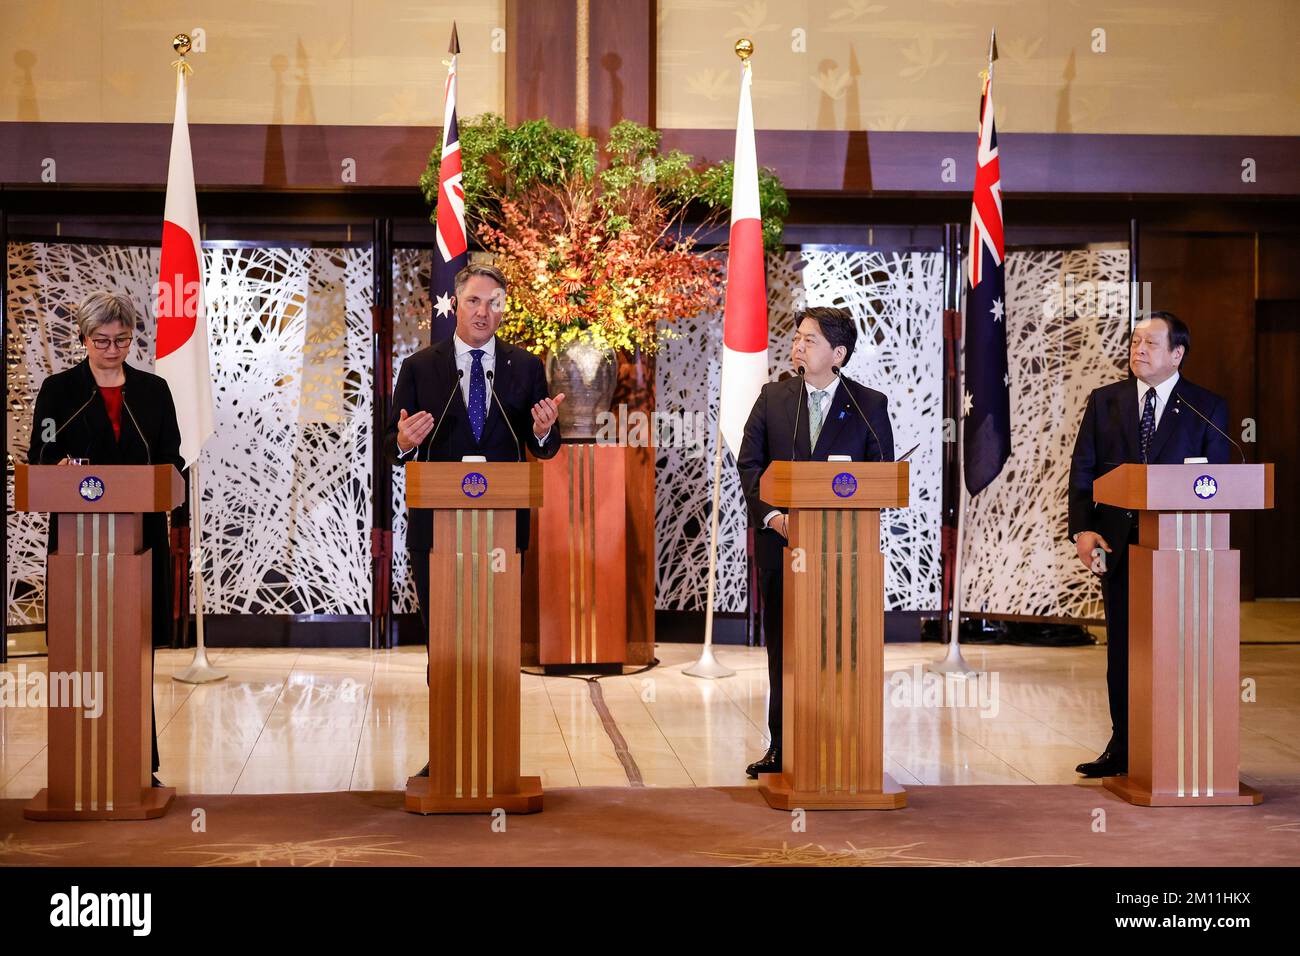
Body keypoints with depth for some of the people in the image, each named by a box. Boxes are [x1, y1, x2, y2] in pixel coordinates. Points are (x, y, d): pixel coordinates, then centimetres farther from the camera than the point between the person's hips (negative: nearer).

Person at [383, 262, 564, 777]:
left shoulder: (526, 367, 5)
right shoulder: (419, 368, 2)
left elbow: (544, 449, 5)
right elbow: (393, 448, 2)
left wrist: (544, 432, -18)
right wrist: (404, 441, -21)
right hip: (437, 523, 0)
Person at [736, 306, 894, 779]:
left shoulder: (869, 404, 2)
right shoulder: (773, 397, 7)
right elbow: (749, 462, 5)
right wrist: (771, 514, -9)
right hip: (779, 540, 2)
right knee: (782, 647, 7)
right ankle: (782, 748, 16)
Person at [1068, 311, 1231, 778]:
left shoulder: (1207, 408, 2)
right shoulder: (1105, 401, 7)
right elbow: (1082, 470, 5)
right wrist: (1083, 529, -8)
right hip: (1117, 544, 2)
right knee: (1121, 648, 8)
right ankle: (1122, 748, 16)